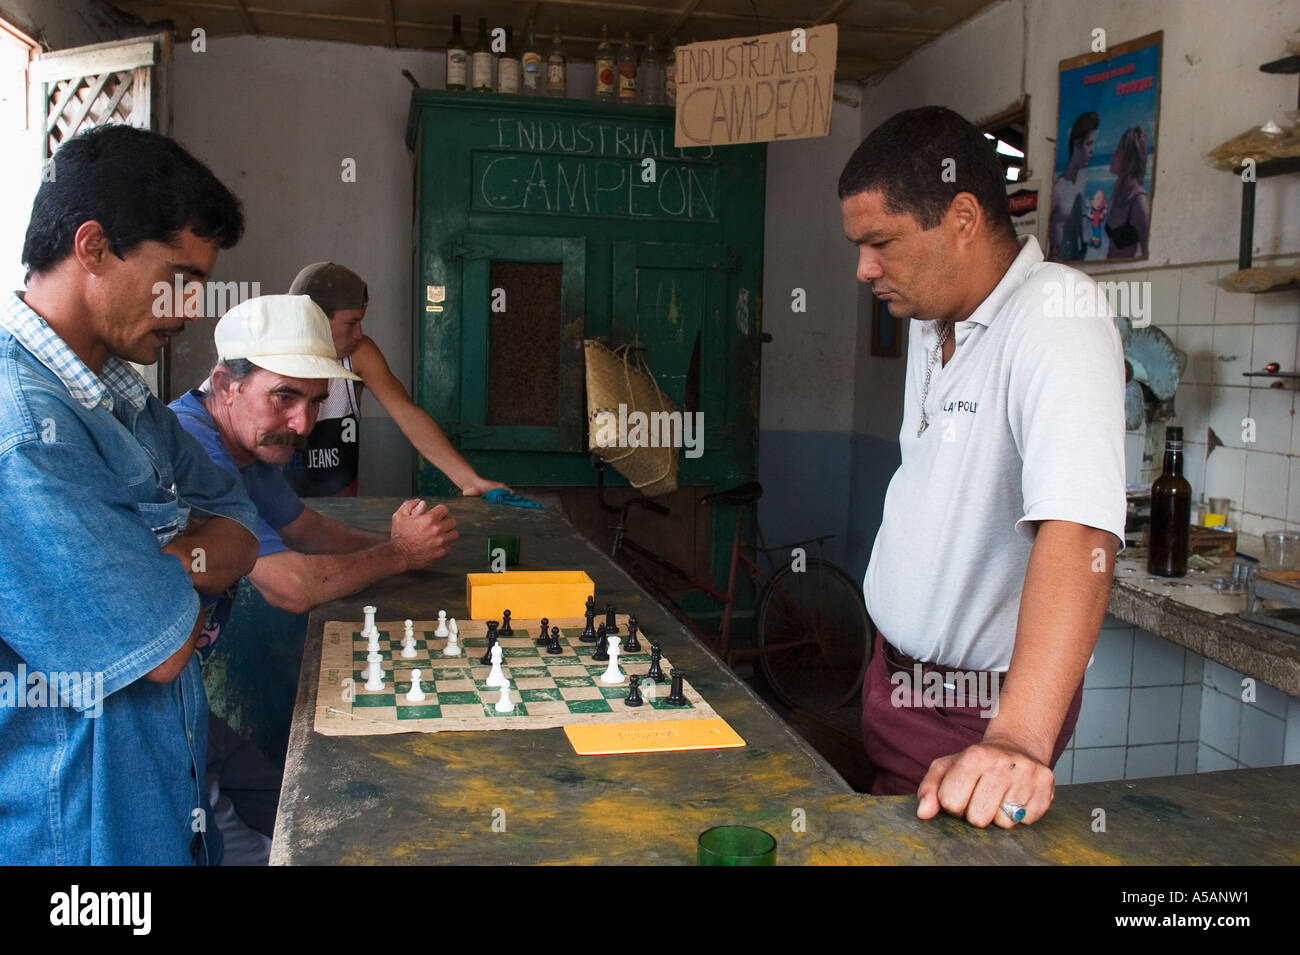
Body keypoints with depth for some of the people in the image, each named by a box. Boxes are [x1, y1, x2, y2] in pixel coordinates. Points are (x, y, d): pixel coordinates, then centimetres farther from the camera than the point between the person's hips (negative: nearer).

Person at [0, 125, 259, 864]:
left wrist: (162, 565, -15)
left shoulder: (121, 394, 5)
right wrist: (190, 564, -5)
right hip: (68, 824, -8)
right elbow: (160, 647, -25)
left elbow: (242, 535, 5)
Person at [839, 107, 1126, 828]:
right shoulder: (929, 319, 4)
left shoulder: (1058, 317, -25)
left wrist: (1017, 741, -48)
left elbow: (1078, 527, -38)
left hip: (981, 707, -8)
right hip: (899, 673, 8)